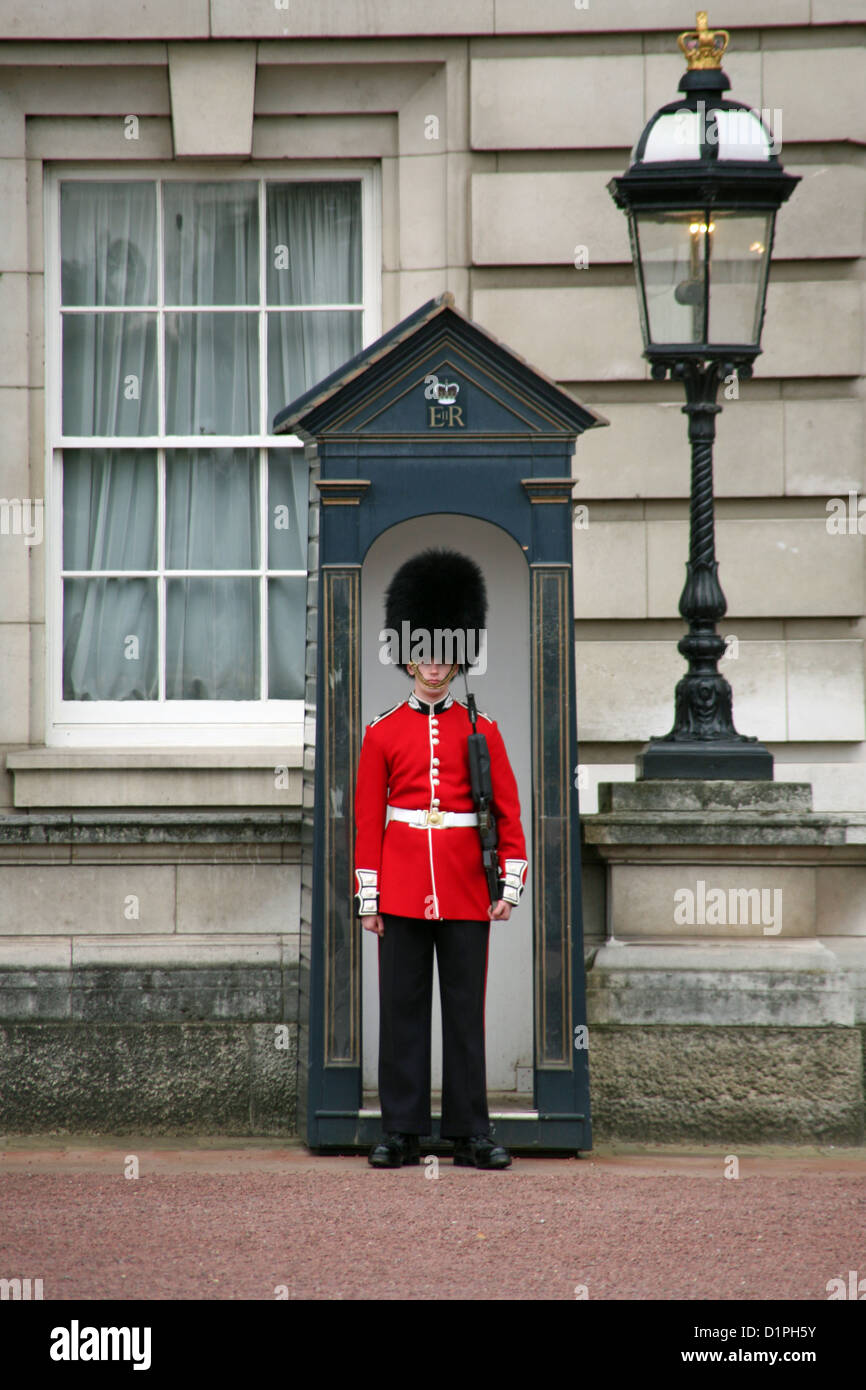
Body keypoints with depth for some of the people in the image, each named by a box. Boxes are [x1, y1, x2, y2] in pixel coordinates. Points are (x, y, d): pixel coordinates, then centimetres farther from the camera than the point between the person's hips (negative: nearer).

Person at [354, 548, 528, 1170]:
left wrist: (511, 883, -4)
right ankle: (402, 1132, 7)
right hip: (402, 889, 0)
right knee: (402, 1008, 2)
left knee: (466, 1010, 2)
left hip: (465, 891, 0)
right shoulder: (383, 733, 6)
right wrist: (368, 897, 0)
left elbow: (508, 811, 5)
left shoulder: (480, 731, 6)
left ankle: (471, 1133, 6)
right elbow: (367, 820, 5)